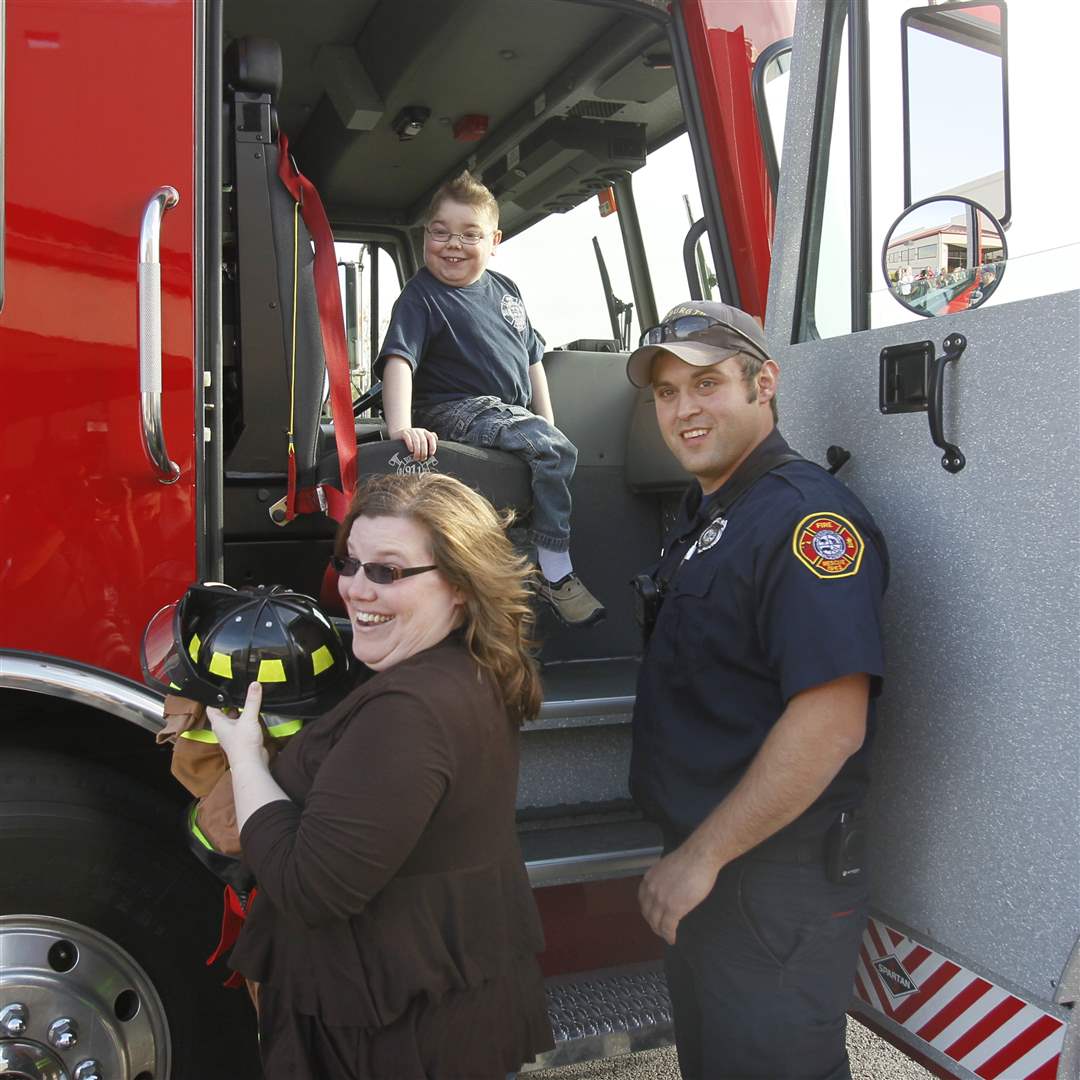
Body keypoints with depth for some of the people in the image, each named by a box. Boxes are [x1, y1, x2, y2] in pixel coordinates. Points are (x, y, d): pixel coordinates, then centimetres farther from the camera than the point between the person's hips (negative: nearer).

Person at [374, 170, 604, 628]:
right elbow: (398, 360, -23)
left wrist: (547, 420, 13)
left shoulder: (505, 288, 13)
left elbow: (531, 358, 20)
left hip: (512, 410, 8)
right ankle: (556, 575, -17)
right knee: (554, 451, -26)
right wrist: (401, 427, -38)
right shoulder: (420, 297, -9)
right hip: (456, 410, -8)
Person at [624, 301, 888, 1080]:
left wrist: (702, 857, -21)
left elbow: (831, 725, -28)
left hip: (776, 881, -9)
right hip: (700, 867, 9)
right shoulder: (708, 509, 10)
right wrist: (687, 854, 12)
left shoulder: (805, 517, -20)